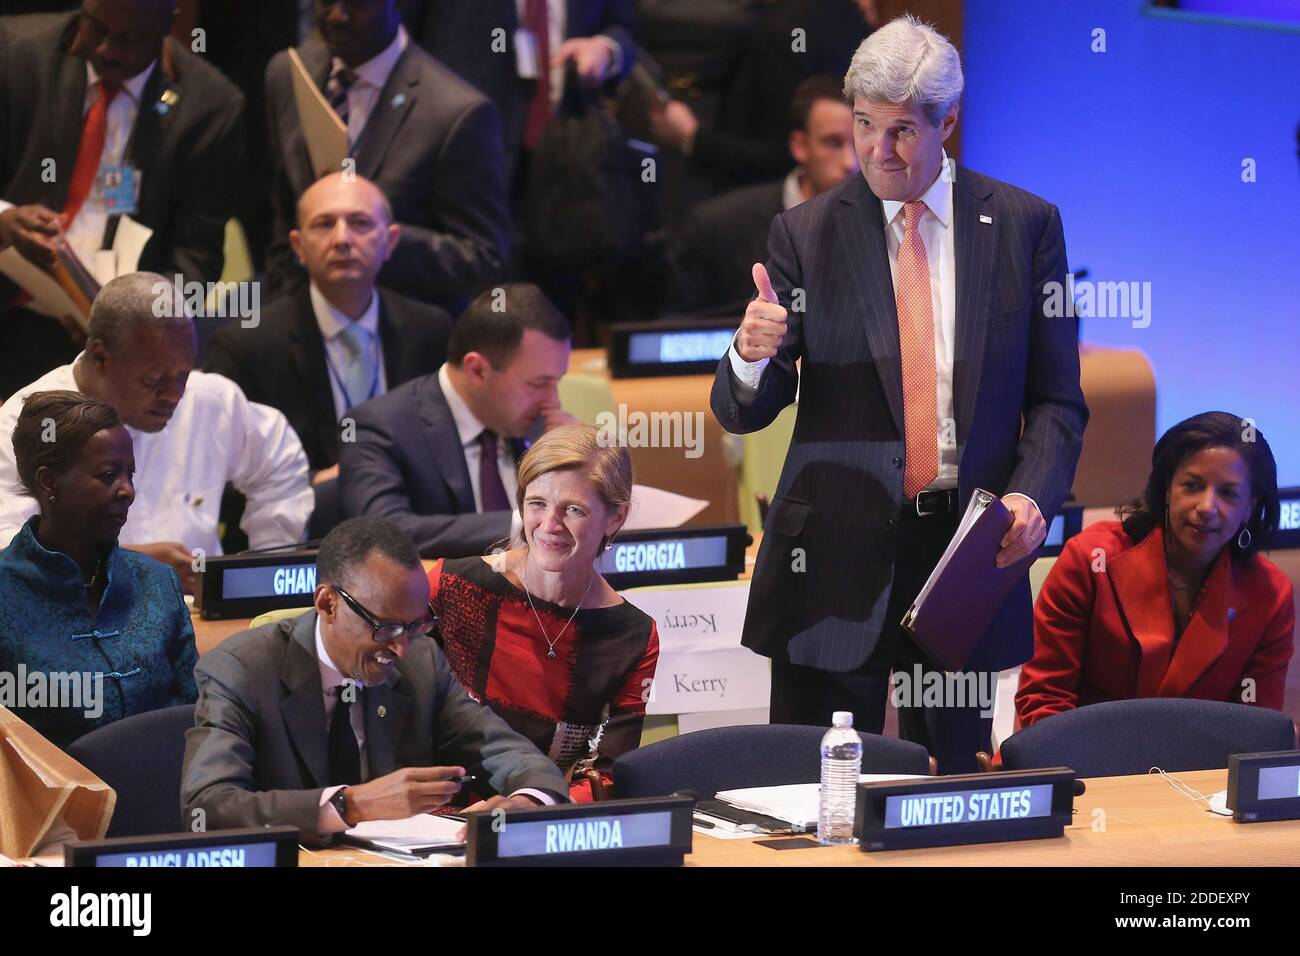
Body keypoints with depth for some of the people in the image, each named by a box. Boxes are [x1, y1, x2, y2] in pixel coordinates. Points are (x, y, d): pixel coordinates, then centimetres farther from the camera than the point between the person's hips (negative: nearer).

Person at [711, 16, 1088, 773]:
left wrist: (1032, 495, -11)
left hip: (967, 543, 1)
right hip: (836, 553, 0)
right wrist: (753, 355, -22)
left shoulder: (1024, 226, 4)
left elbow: (1057, 398, 7)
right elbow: (742, 413, 1)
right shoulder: (805, 235, 2)